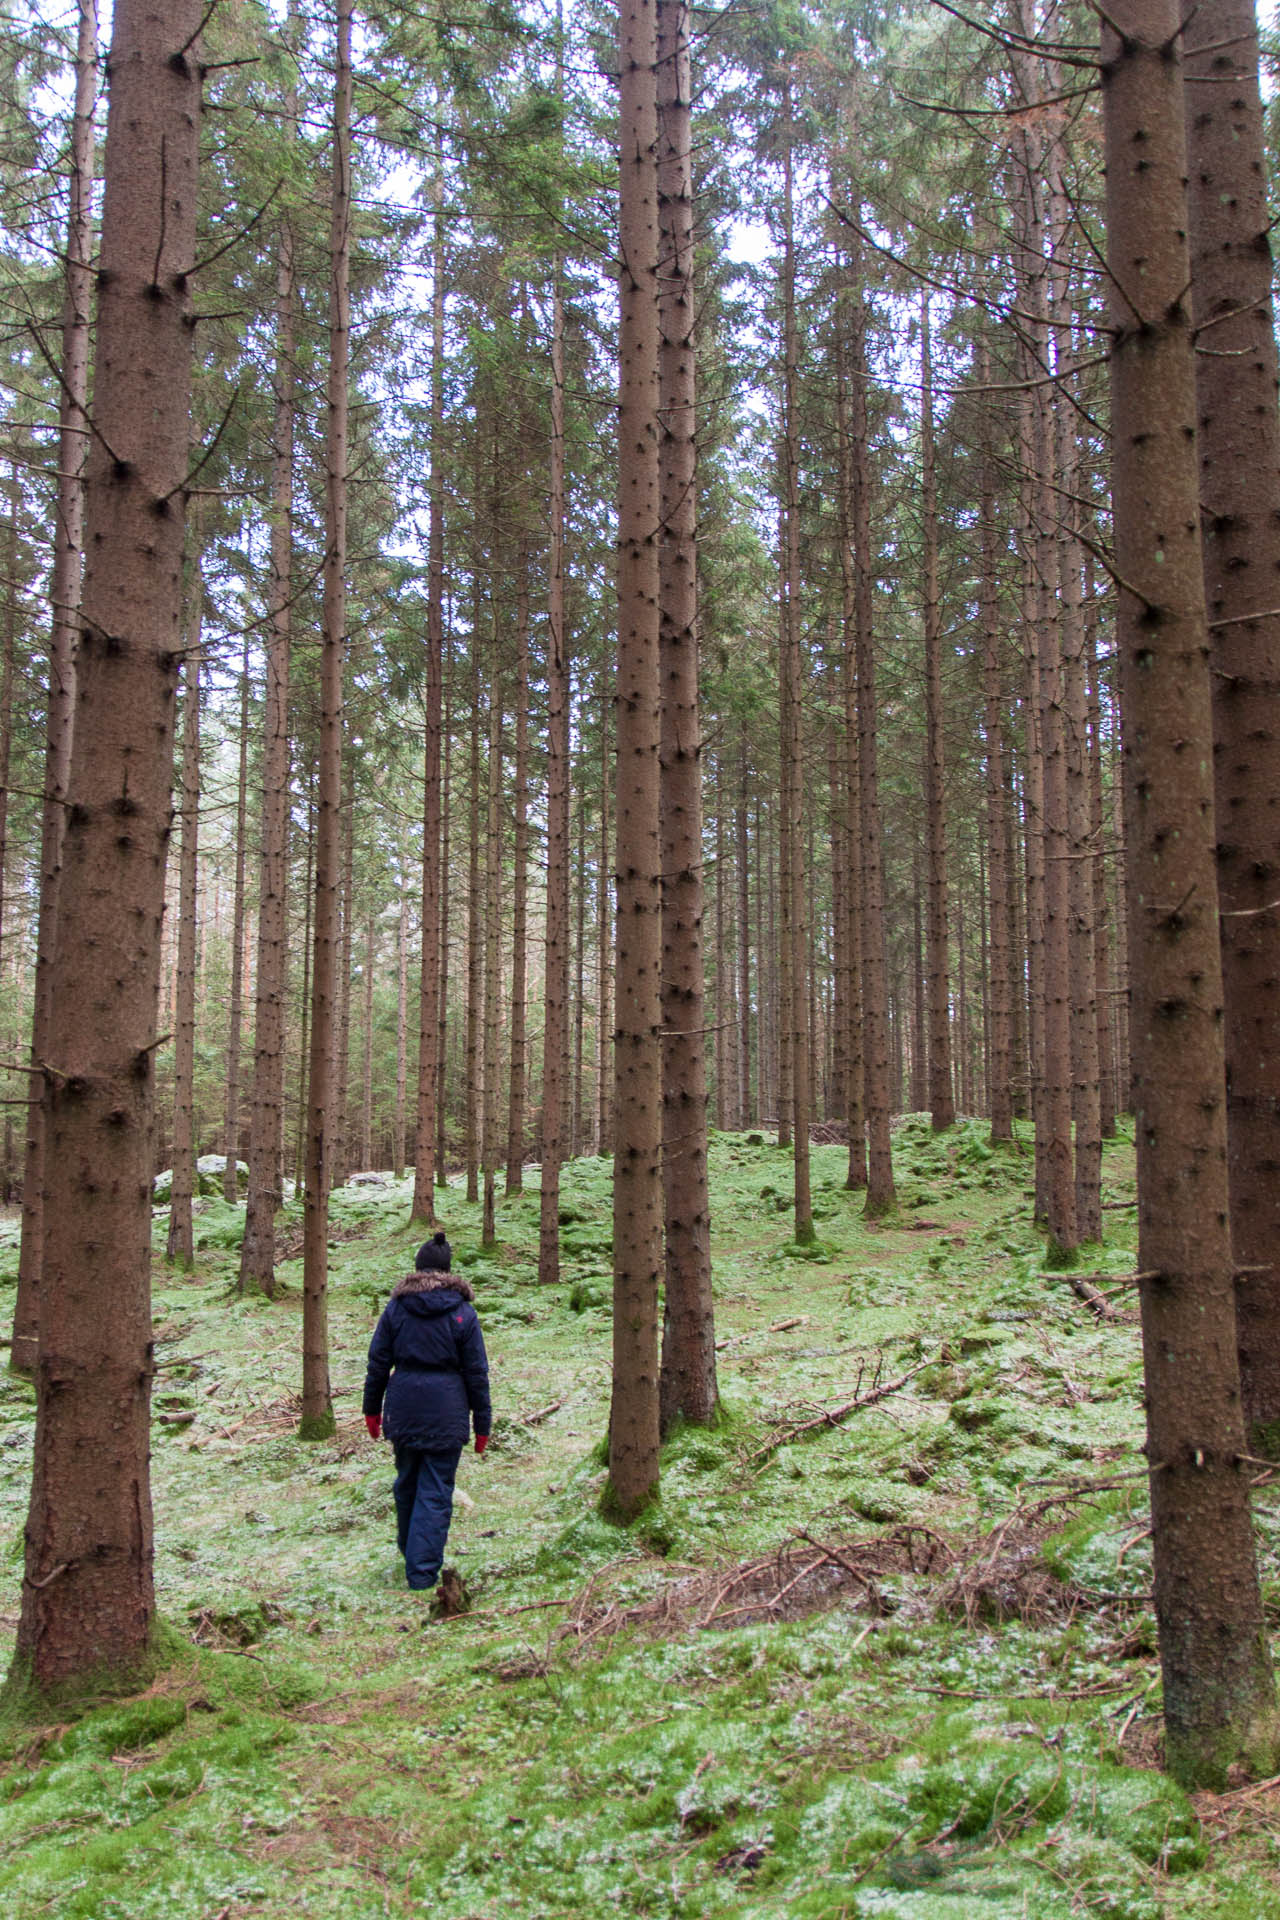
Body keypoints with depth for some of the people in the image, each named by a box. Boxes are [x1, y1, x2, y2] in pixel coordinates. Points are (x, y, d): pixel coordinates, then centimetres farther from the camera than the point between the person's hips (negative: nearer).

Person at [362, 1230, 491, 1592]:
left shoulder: (396, 1308, 0)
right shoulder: (462, 1312, -4)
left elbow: (378, 1362, 5)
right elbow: (476, 1373, -1)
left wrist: (372, 1408, 16)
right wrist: (482, 1423, 6)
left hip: (403, 1409, 3)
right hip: (446, 1413, -3)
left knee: (406, 1483, 20)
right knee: (436, 1492, 2)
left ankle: (409, 1550, 36)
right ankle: (423, 1569, 1)